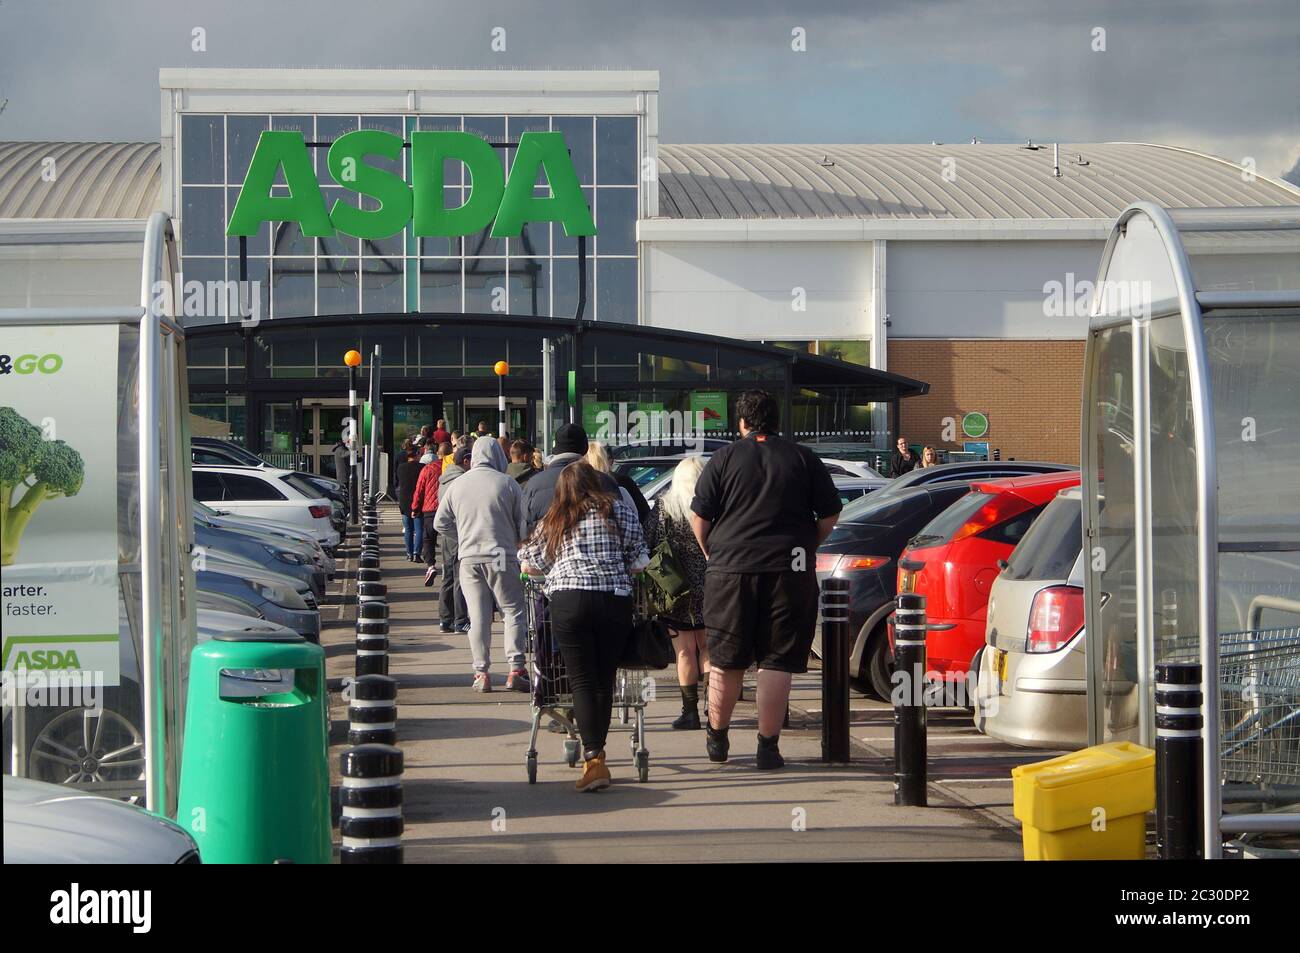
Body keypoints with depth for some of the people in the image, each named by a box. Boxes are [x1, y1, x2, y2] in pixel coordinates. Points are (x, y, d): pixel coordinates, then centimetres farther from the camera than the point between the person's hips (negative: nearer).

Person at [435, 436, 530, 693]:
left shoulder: (457, 485, 5)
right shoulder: (508, 484, -3)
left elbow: (440, 524, 11)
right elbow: (523, 524, -1)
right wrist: (517, 543, 18)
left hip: (469, 558, 3)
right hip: (502, 557, -3)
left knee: (478, 616, 6)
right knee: (513, 611, 4)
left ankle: (481, 672, 5)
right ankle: (515, 669, -5)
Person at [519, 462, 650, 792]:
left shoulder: (553, 522, 18)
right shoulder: (619, 510, 13)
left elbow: (529, 564, 21)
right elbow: (639, 561, 8)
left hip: (568, 601, 0)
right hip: (615, 601, 0)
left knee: (582, 681, -2)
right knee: (605, 680, 10)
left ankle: (594, 759, -14)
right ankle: (596, 750, 19)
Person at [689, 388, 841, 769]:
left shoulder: (724, 459, 2)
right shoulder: (803, 459, 5)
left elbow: (699, 515, 1)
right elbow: (829, 516, 6)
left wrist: (710, 552, 16)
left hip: (730, 567, 0)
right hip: (789, 571, 0)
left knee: (726, 660, 12)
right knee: (776, 662, 2)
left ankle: (717, 738, 24)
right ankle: (768, 746, 0)